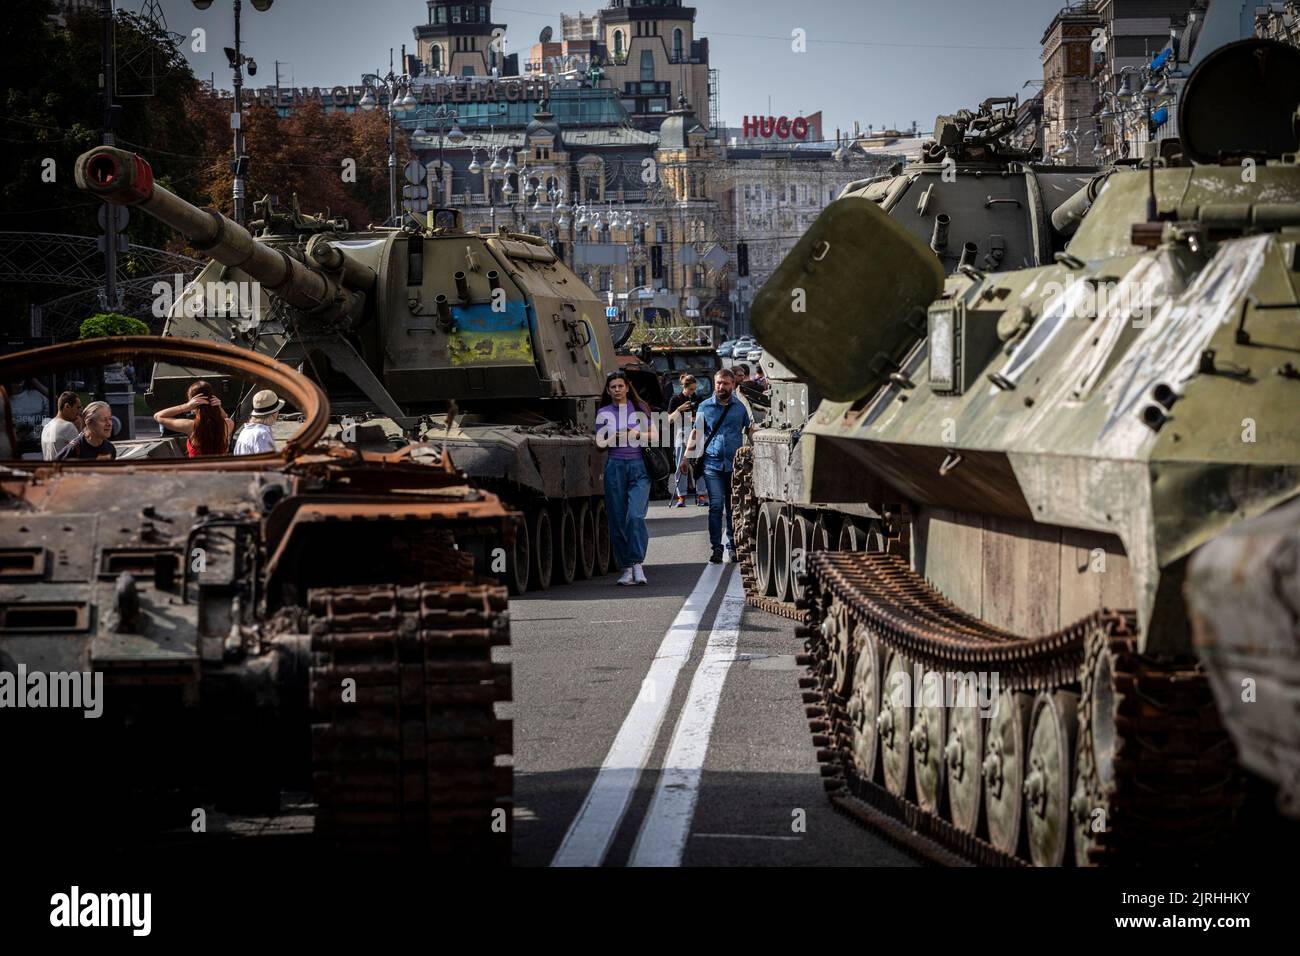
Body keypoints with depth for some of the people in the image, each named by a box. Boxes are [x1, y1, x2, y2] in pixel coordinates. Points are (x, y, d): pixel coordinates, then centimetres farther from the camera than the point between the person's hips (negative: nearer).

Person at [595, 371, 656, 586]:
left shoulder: (640, 408, 8)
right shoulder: (603, 413, 10)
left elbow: (654, 435, 10)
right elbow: (599, 442, 10)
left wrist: (636, 435, -7)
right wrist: (614, 438, -9)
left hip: (639, 466, -2)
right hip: (615, 467, 2)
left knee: (635, 515, -18)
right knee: (618, 520, 0)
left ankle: (637, 563, -16)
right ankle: (626, 568, 5)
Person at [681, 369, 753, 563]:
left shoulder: (741, 406, 7)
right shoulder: (705, 406, 6)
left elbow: (750, 430, 17)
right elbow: (696, 432, 10)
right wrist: (687, 457, 4)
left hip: (735, 464, 1)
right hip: (712, 464, -1)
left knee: (733, 507, 7)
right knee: (716, 505, -9)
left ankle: (733, 546, 17)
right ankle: (716, 547, -7)